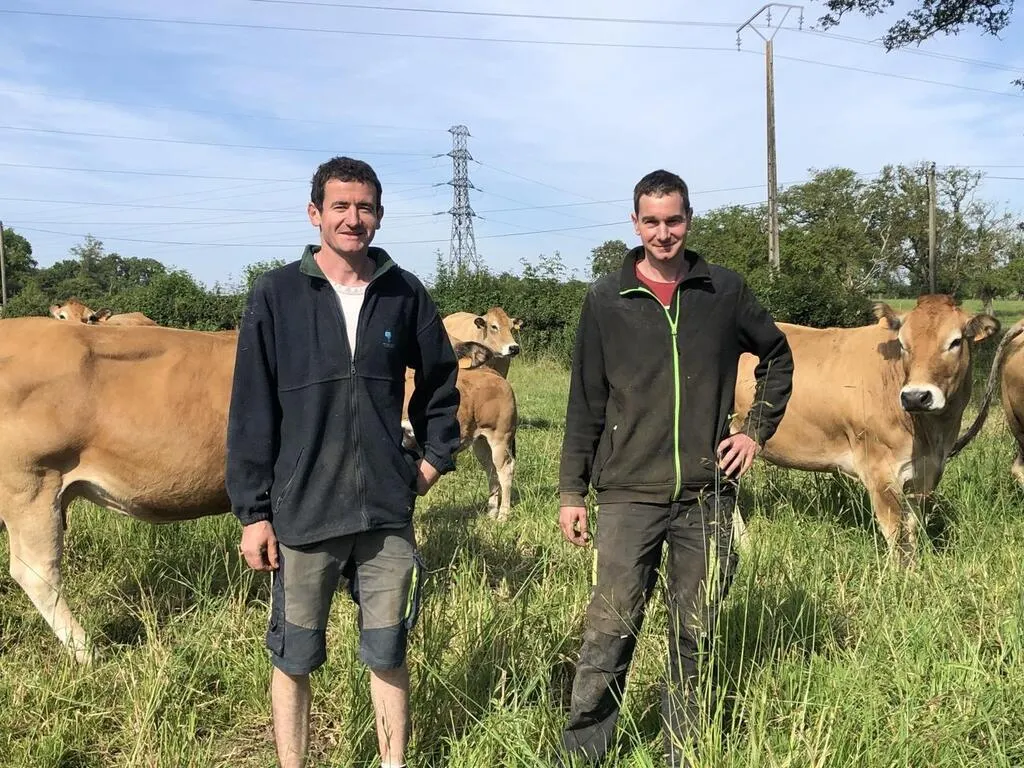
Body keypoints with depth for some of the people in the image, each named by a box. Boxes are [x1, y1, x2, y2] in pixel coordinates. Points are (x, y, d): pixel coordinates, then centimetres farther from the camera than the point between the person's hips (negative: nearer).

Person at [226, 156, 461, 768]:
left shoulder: (405, 294, 3)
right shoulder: (277, 295, -3)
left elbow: (440, 378, 18)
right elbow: (251, 410, -3)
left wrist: (437, 455, 11)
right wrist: (253, 511, -5)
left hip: (388, 512, 2)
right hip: (301, 513, -1)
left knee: (388, 654, 13)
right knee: (295, 658, 12)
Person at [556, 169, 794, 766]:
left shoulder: (725, 290, 4)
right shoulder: (606, 300, 1)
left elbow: (778, 357, 19)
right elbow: (586, 404, 2)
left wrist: (758, 430, 8)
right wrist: (572, 492, 0)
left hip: (707, 496, 2)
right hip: (628, 495, -1)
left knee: (695, 637, 12)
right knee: (610, 633, -1)